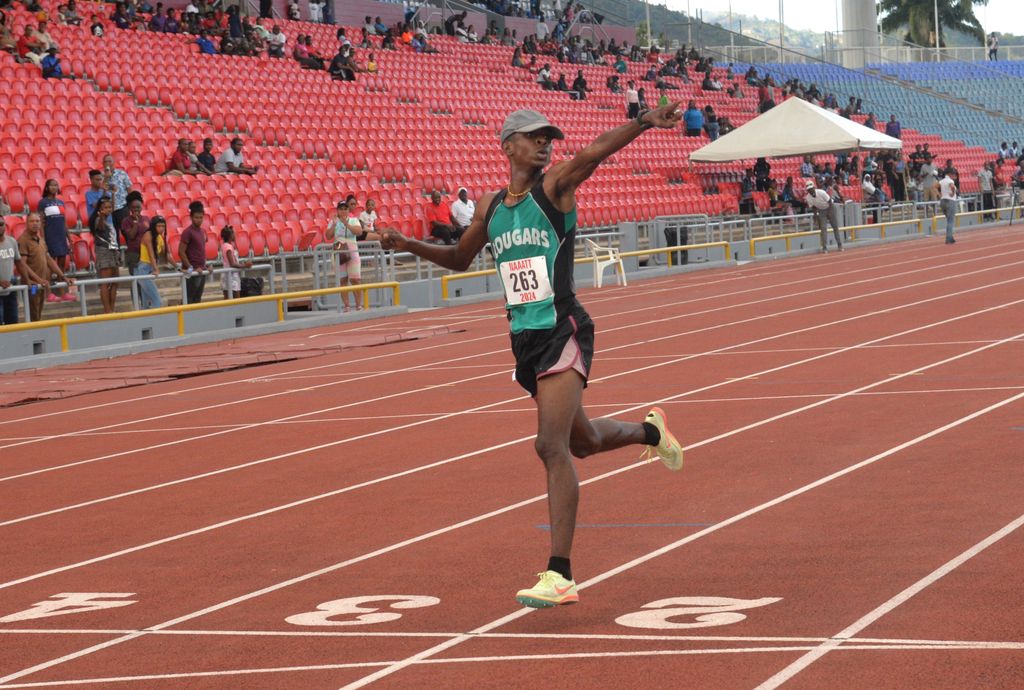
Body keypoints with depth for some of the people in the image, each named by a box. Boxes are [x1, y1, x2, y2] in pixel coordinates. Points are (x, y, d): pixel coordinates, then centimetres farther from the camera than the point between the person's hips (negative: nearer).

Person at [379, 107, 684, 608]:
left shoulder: (555, 186, -4)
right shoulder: (490, 208, 12)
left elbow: (597, 150, -24)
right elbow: (460, 259, 29)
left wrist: (644, 123, -39)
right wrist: (412, 246, 16)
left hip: (563, 332, -7)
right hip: (524, 340, 7)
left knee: (551, 447, -18)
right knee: (583, 442, 21)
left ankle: (559, 576, -19)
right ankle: (650, 431, 55)